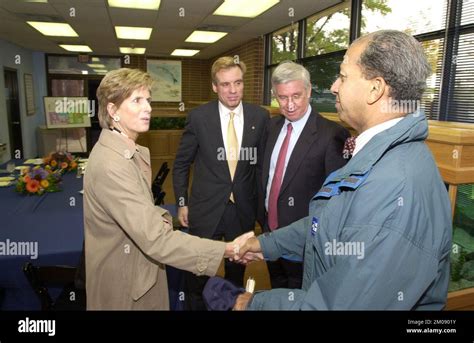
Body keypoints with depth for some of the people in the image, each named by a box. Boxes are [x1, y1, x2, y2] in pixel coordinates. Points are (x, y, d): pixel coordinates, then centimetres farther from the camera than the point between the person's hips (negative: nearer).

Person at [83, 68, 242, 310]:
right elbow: (155, 239, -34)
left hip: (143, 271, 8)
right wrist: (227, 250, -33)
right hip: (124, 282, -8)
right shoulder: (109, 165, -29)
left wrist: (159, 216, -5)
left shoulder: (131, 152, 3)